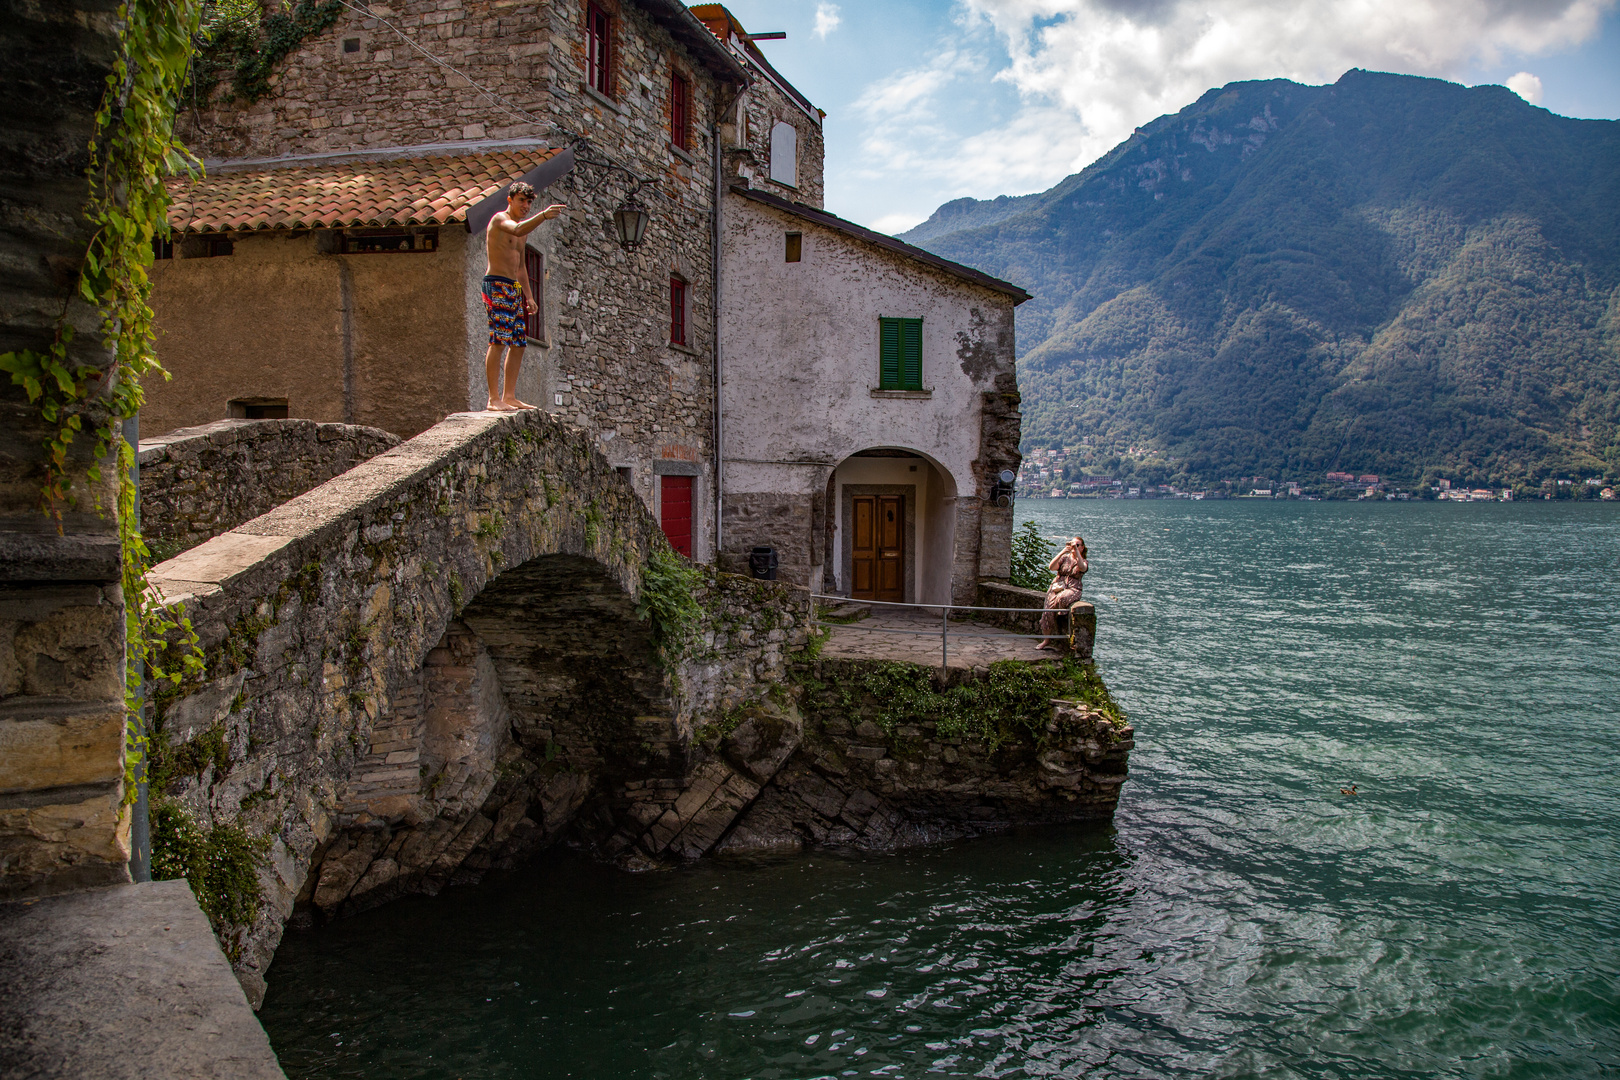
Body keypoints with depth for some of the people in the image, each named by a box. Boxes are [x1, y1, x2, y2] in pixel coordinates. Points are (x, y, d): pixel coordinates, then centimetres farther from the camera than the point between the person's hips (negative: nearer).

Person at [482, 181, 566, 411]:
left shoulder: (521, 226, 22)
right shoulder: (499, 219, -5)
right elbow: (517, 230, -30)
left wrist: (528, 296, 22)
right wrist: (543, 216, -42)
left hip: (514, 288, 9)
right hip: (497, 285, -9)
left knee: (519, 344, 7)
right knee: (498, 342, -15)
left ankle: (509, 396, 11)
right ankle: (494, 399, -18)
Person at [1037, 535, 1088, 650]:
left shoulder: (1083, 562, 12)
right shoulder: (1065, 557, 15)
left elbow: (1082, 567, -16)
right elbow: (1051, 567, -4)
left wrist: (1076, 550, -21)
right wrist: (1063, 551, -11)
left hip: (1072, 589, -2)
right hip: (1057, 586, 2)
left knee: (1061, 598, -36)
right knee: (1049, 608, -22)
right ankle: (1047, 639, -17)